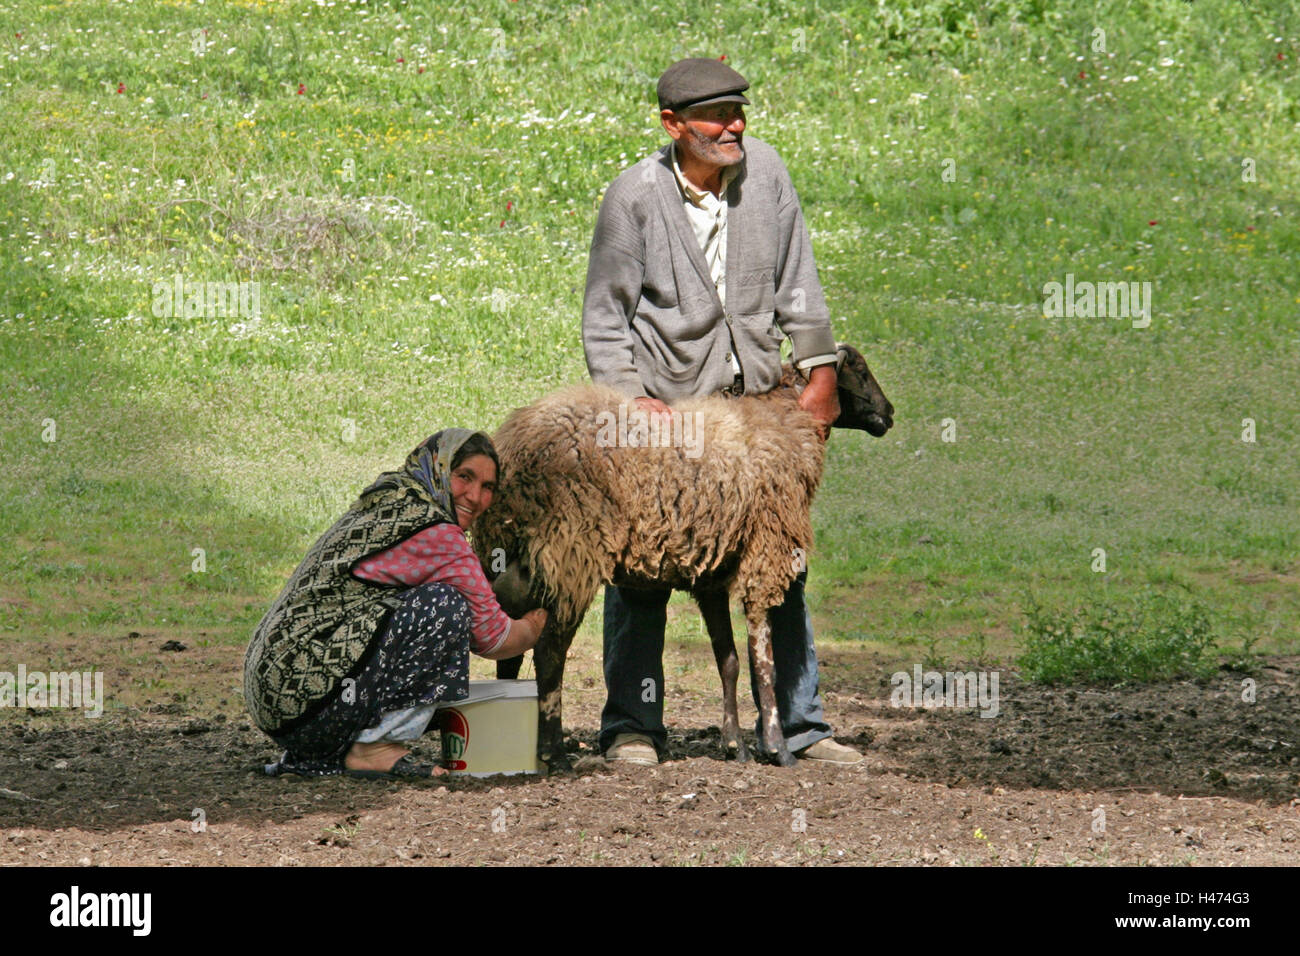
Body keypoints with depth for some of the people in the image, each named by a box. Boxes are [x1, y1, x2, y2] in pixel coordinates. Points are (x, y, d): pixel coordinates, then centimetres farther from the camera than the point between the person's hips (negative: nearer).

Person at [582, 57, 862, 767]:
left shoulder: (764, 171, -1)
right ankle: (632, 728, 9)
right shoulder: (634, 195, -10)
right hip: (665, 408, -3)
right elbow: (604, 314, -3)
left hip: (757, 404, 3)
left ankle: (797, 727, 14)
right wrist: (631, 396, -13)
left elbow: (797, 282, 8)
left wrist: (820, 373, 6)